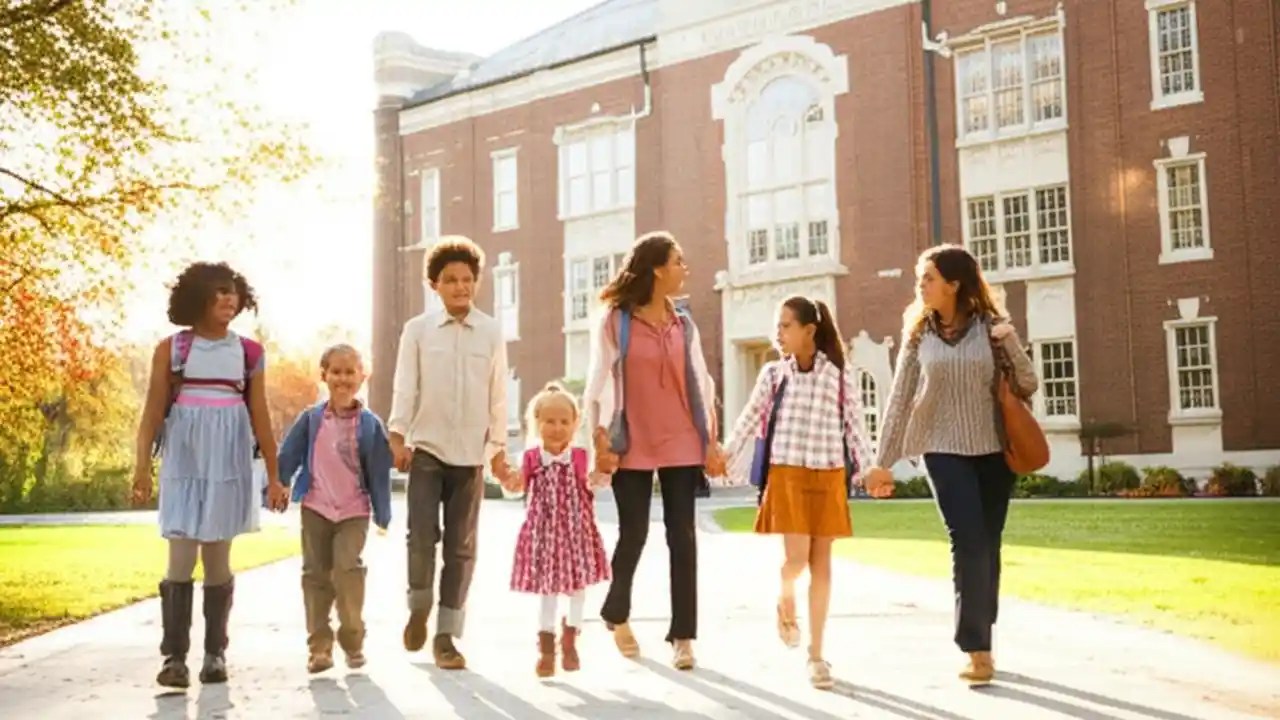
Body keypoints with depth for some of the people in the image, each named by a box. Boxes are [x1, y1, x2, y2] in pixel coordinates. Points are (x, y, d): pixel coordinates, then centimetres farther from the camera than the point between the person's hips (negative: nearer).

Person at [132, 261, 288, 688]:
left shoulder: (249, 352, 5)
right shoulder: (171, 348, 1)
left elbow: (260, 419, 6)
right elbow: (153, 411, 0)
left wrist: (273, 477, 5)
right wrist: (142, 466, -9)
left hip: (228, 464, 1)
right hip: (184, 462, -1)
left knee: (218, 559, 5)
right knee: (181, 559, -5)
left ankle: (215, 653, 14)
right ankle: (174, 656, 2)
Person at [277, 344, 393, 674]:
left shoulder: (369, 424, -2)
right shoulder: (310, 419, 1)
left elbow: (379, 472, 0)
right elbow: (287, 459, 4)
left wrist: (383, 515, 0)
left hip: (354, 511, -2)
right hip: (315, 509, 2)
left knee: (347, 567, -15)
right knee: (316, 573, 5)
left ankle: (352, 640, 1)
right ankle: (319, 645, 13)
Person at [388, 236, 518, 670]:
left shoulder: (491, 332, 5)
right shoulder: (418, 329, 2)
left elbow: (498, 394, 7)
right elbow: (405, 386, 0)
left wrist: (499, 447, 6)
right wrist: (397, 435, -10)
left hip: (471, 452, 1)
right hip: (426, 448, -1)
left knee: (461, 546, 4)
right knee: (421, 534, -10)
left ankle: (446, 635, 13)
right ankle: (419, 608, 18)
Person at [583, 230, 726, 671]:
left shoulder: (683, 324, 10)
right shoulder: (615, 320, -1)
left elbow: (701, 384, 10)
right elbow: (599, 384, -3)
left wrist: (711, 441, 4)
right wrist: (600, 442, -9)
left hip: (681, 444, 3)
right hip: (633, 445, -3)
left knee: (682, 536, 0)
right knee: (634, 535, 2)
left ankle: (683, 635, 7)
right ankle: (617, 613, 29)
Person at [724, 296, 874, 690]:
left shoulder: (839, 374, 1)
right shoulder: (772, 373, 4)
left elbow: (855, 426, 3)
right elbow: (749, 421, 8)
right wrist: (723, 461, 7)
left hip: (827, 476, 0)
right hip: (786, 474, 0)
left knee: (821, 564, 4)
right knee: (796, 558, -11)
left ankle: (816, 654, 12)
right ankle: (785, 598, 27)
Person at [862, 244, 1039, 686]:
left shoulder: (989, 325, -1)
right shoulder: (918, 333, 2)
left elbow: (1028, 385, -1)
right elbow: (900, 398, 3)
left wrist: (1010, 343, -19)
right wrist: (883, 460, 0)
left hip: (993, 450, 1)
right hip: (945, 451, -1)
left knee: (987, 548, 7)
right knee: (968, 546, -11)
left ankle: (980, 640, 21)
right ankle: (977, 650, -6)